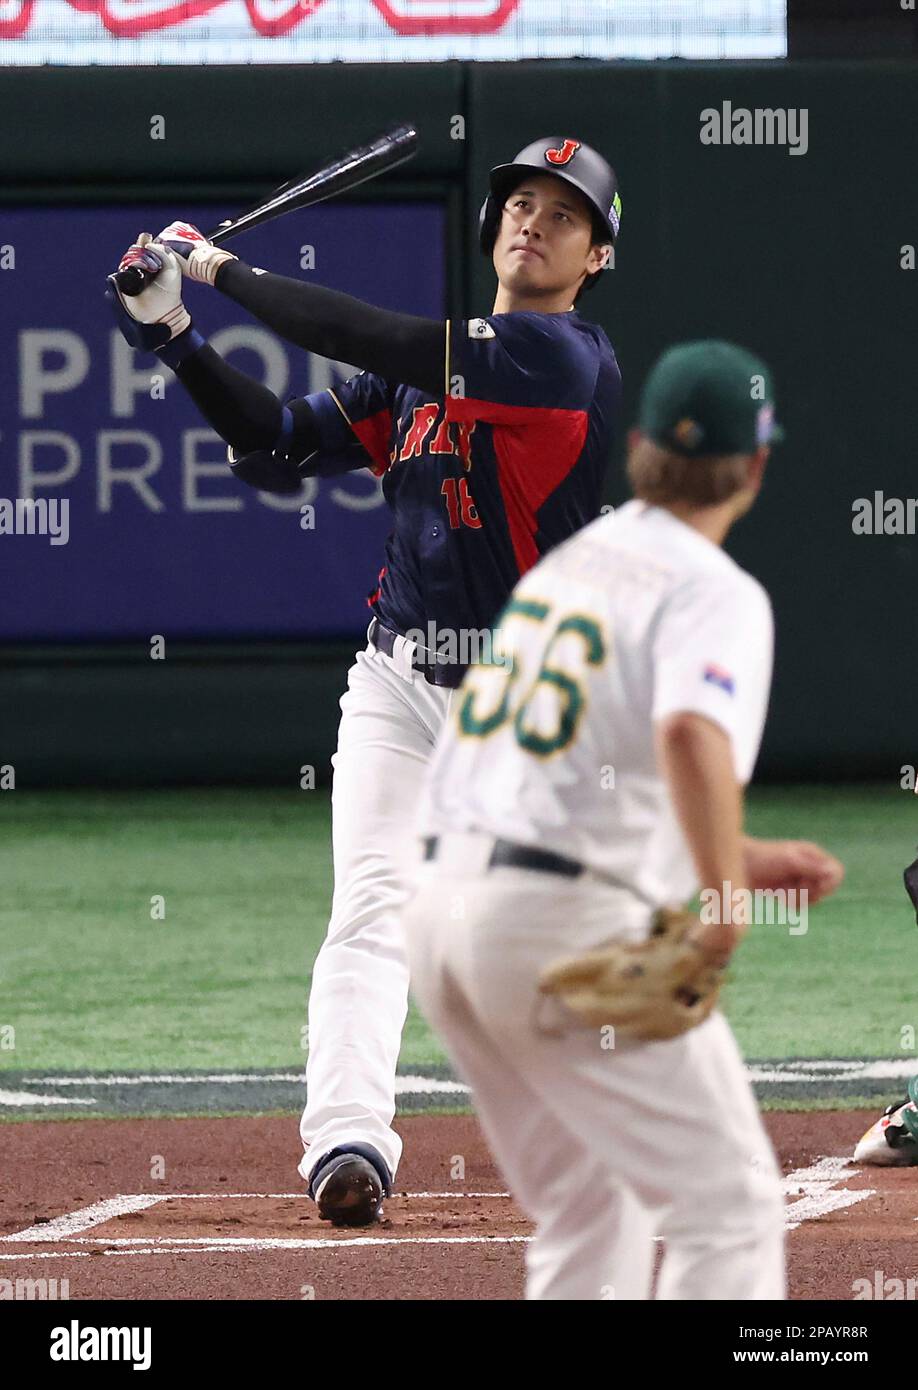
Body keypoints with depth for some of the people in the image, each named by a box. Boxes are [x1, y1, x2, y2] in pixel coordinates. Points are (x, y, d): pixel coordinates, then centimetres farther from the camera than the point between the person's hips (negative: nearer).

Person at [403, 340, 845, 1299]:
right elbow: (690, 734, -30)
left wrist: (742, 861, 23)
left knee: (588, 1212, 20)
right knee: (728, 1203, -3)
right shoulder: (716, 595, -8)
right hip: (572, 927, -8)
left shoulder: (568, 562, 17)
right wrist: (724, 905, -26)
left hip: (440, 903, 8)